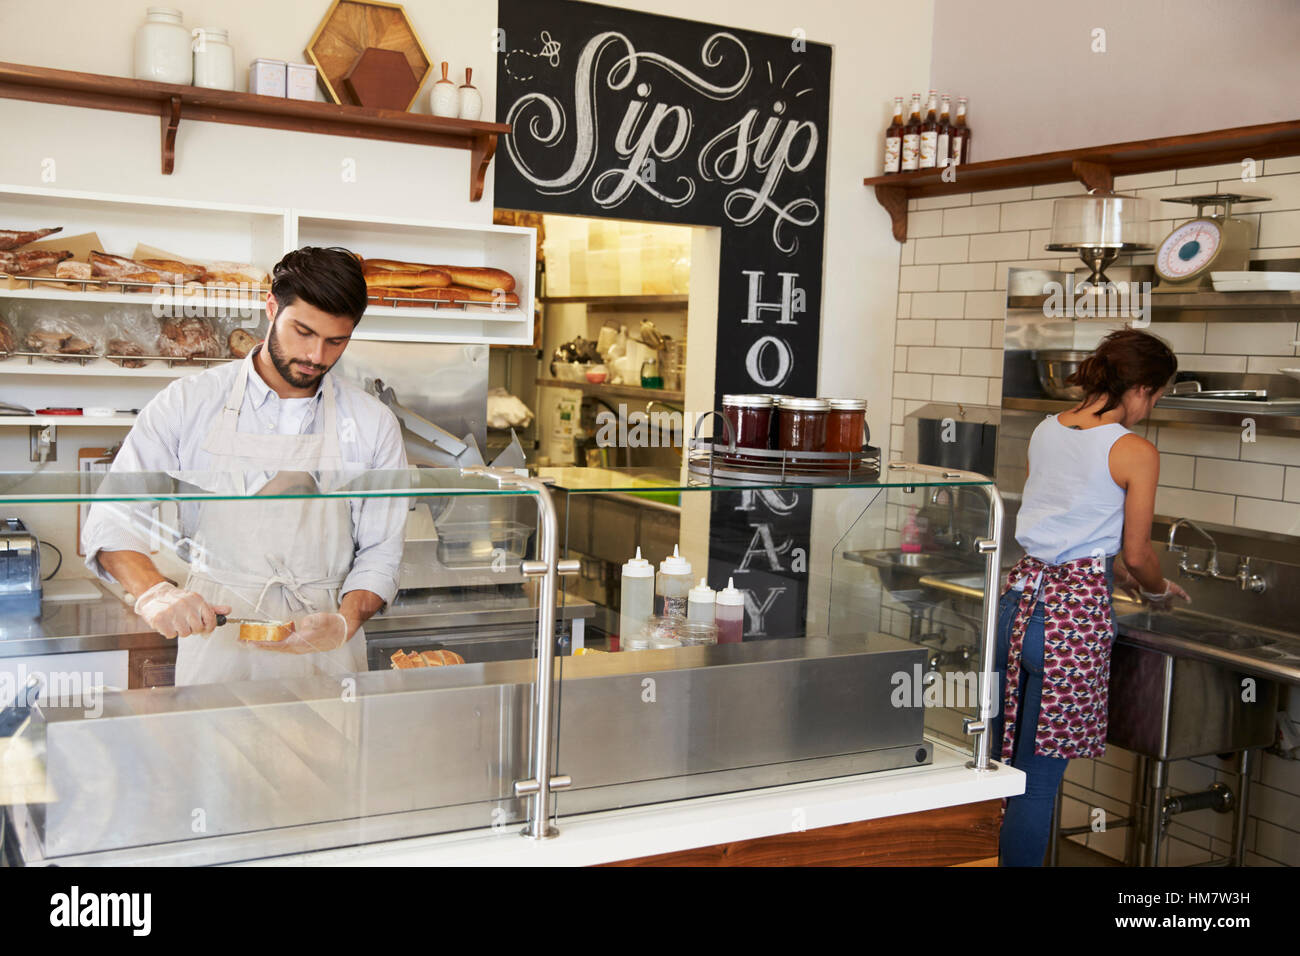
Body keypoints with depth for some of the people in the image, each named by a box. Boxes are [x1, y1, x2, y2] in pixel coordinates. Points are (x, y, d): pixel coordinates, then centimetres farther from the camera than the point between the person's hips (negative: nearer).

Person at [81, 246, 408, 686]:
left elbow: (381, 551, 4)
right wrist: (154, 594, -19)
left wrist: (344, 624, -14)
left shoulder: (373, 424, 4)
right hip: (214, 632, 0)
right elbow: (113, 518, 0)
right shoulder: (188, 403, 2)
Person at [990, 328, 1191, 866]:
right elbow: (1136, 554, -1)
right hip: (1076, 611, -6)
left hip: (1020, 594, 6)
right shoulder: (1136, 452, -8)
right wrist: (1157, 590, 20)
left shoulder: (1046, 431, 10)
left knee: (1000, 764, 14)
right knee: (1038, 780, 3)